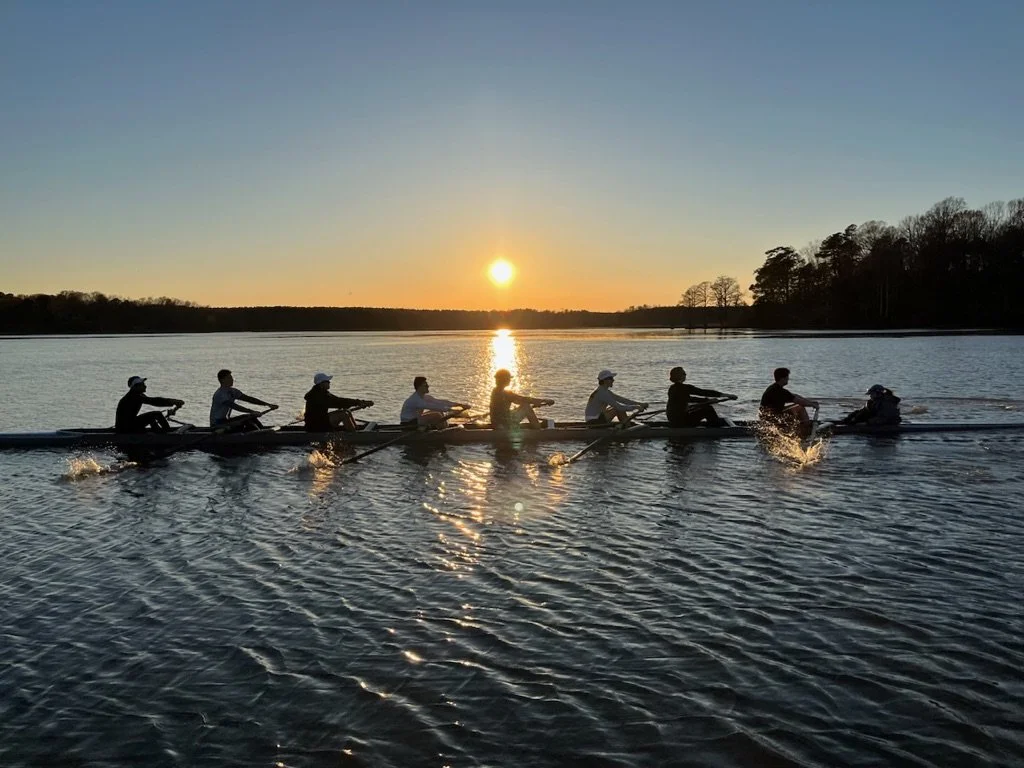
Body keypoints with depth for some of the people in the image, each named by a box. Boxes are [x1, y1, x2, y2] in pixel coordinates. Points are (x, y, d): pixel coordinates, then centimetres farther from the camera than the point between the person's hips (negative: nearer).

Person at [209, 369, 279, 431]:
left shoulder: (232, 391, 9)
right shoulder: (220, 394, -18)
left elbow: (249, 399, 5)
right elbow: (234, 406, -31)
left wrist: (268, 404, -3)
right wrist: (251, 412, -39)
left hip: (225, 421, 9)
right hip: (217, 425, -9)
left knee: (251, 418, -4)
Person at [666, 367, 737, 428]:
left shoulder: (672, 388, 10)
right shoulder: (685, 388, -16)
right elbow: (704, 392, -14)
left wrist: (707, 400, 21)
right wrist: (722, 394, -9)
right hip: (681, 422, -9)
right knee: (708, 409, -1)